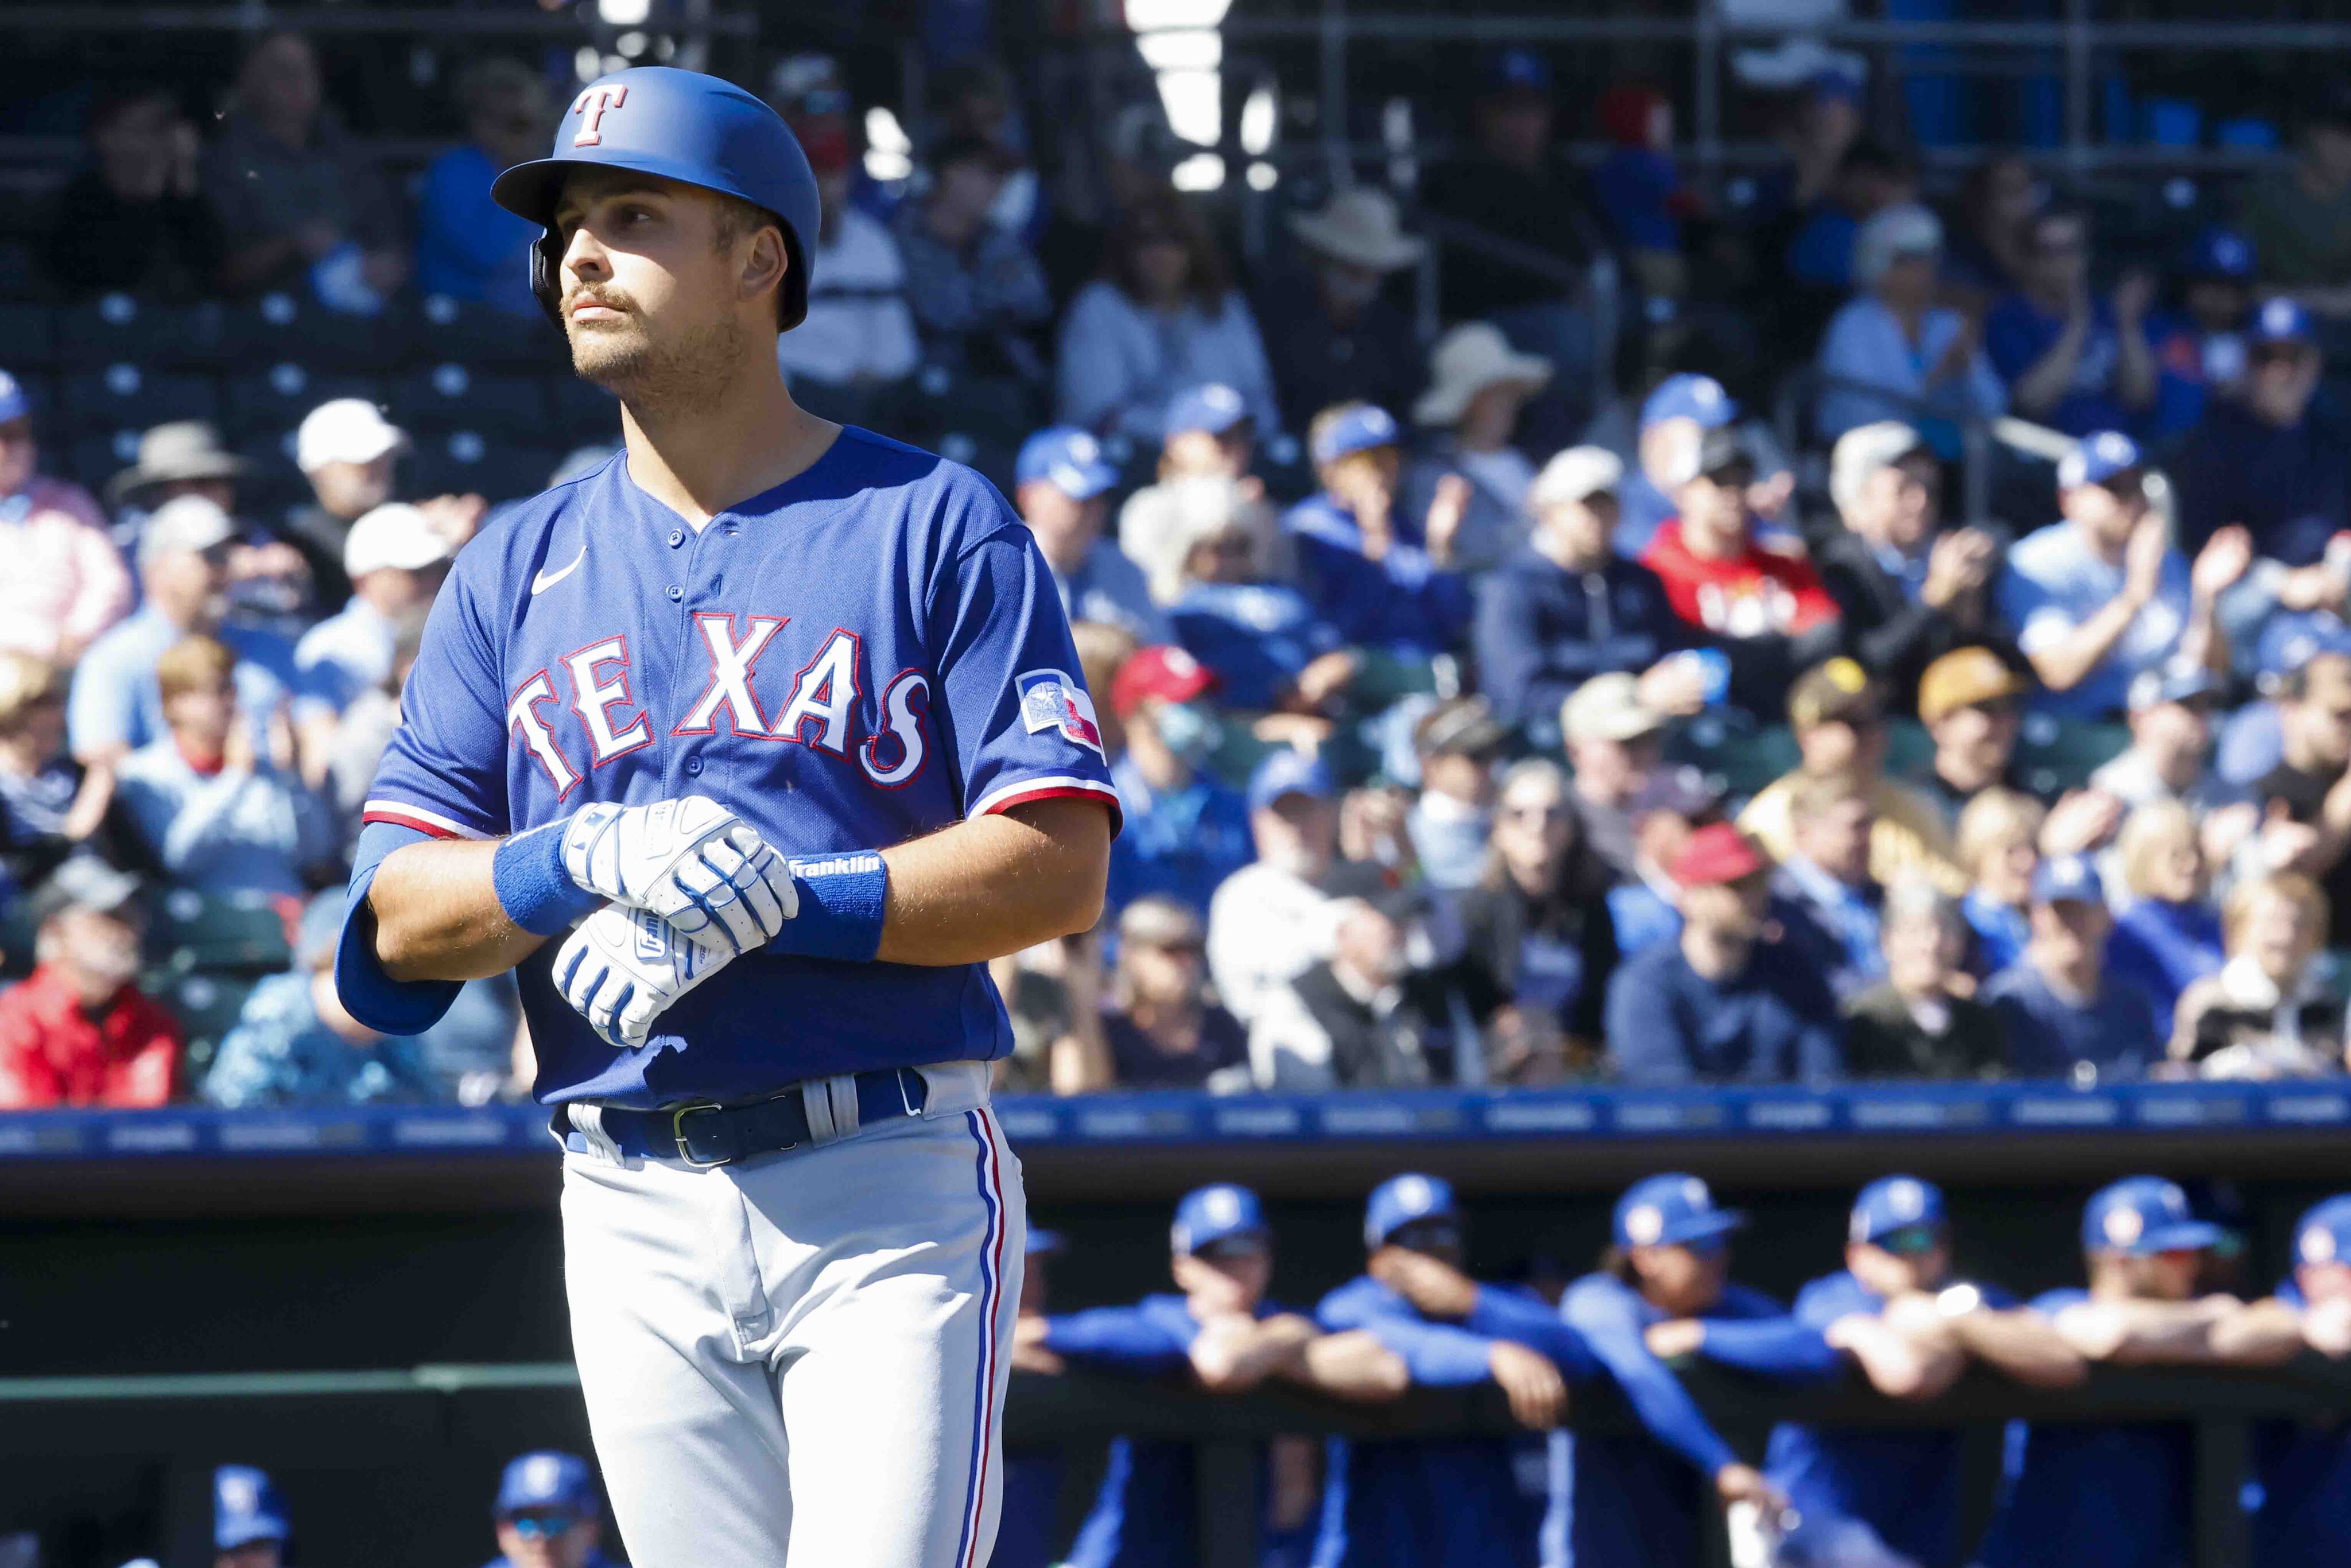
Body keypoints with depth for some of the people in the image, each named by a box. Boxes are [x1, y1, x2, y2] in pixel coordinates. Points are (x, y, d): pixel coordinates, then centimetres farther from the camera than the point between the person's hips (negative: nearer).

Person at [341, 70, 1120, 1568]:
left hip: (892, 1184, -4)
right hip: (639, 1207, 4)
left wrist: (780, 901, -19)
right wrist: (590, 859, -14)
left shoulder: (936, 525, 2)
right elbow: (399, 915, 7)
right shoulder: (517, 571, 14)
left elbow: (1061, 869, -7)